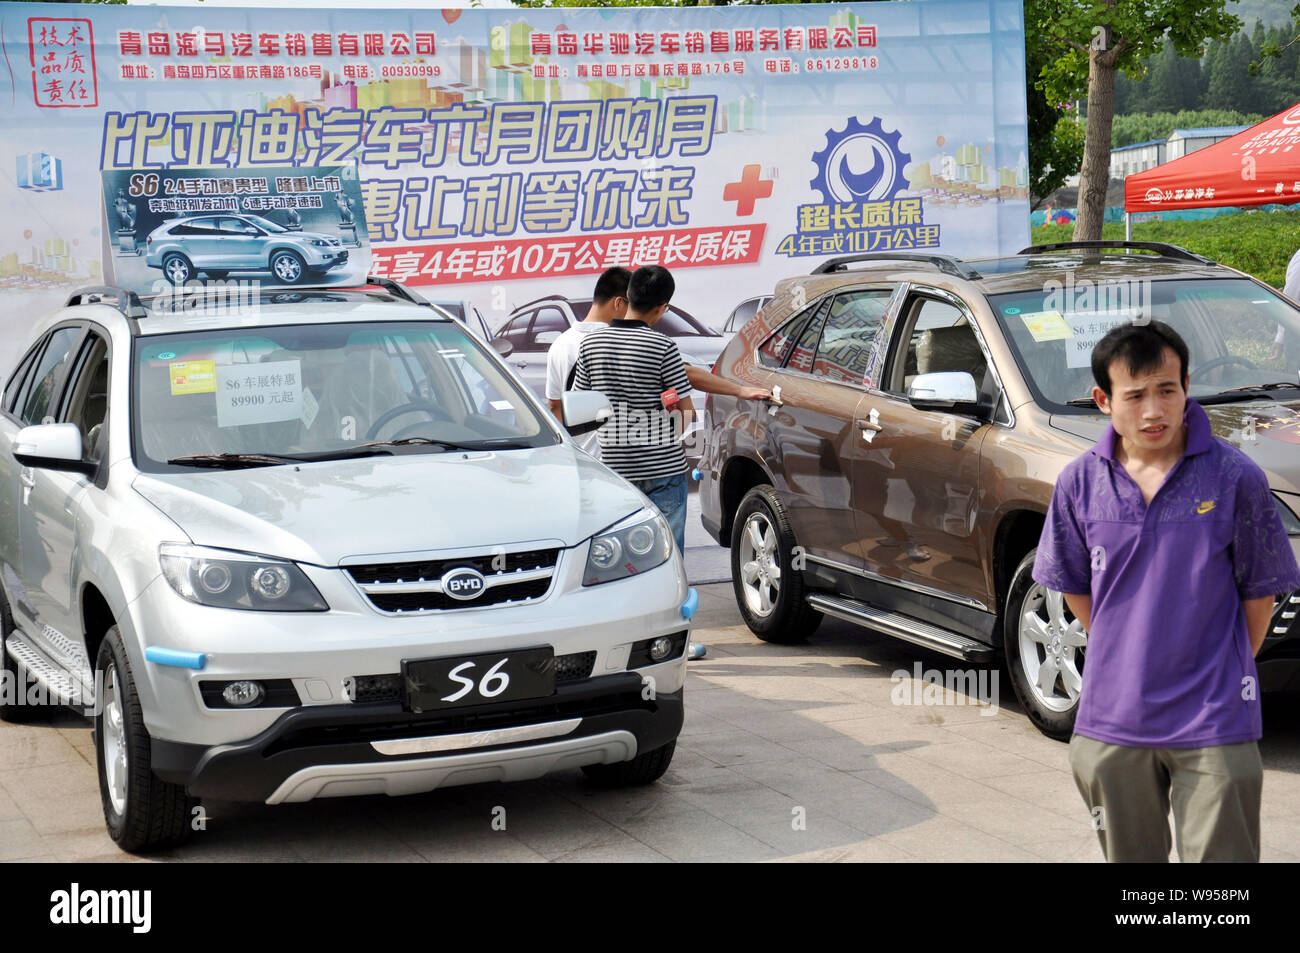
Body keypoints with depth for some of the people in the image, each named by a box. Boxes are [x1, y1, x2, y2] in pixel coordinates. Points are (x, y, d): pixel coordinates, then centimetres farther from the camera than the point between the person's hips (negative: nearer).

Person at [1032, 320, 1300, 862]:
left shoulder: (1234, 478, -9)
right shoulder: (1081, 483, -1)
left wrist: (1228, 671, 6)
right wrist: (1126, 657, 11)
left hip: (1214, 723, -3)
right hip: (1112, 720, 3)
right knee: (1130, 856, 16)